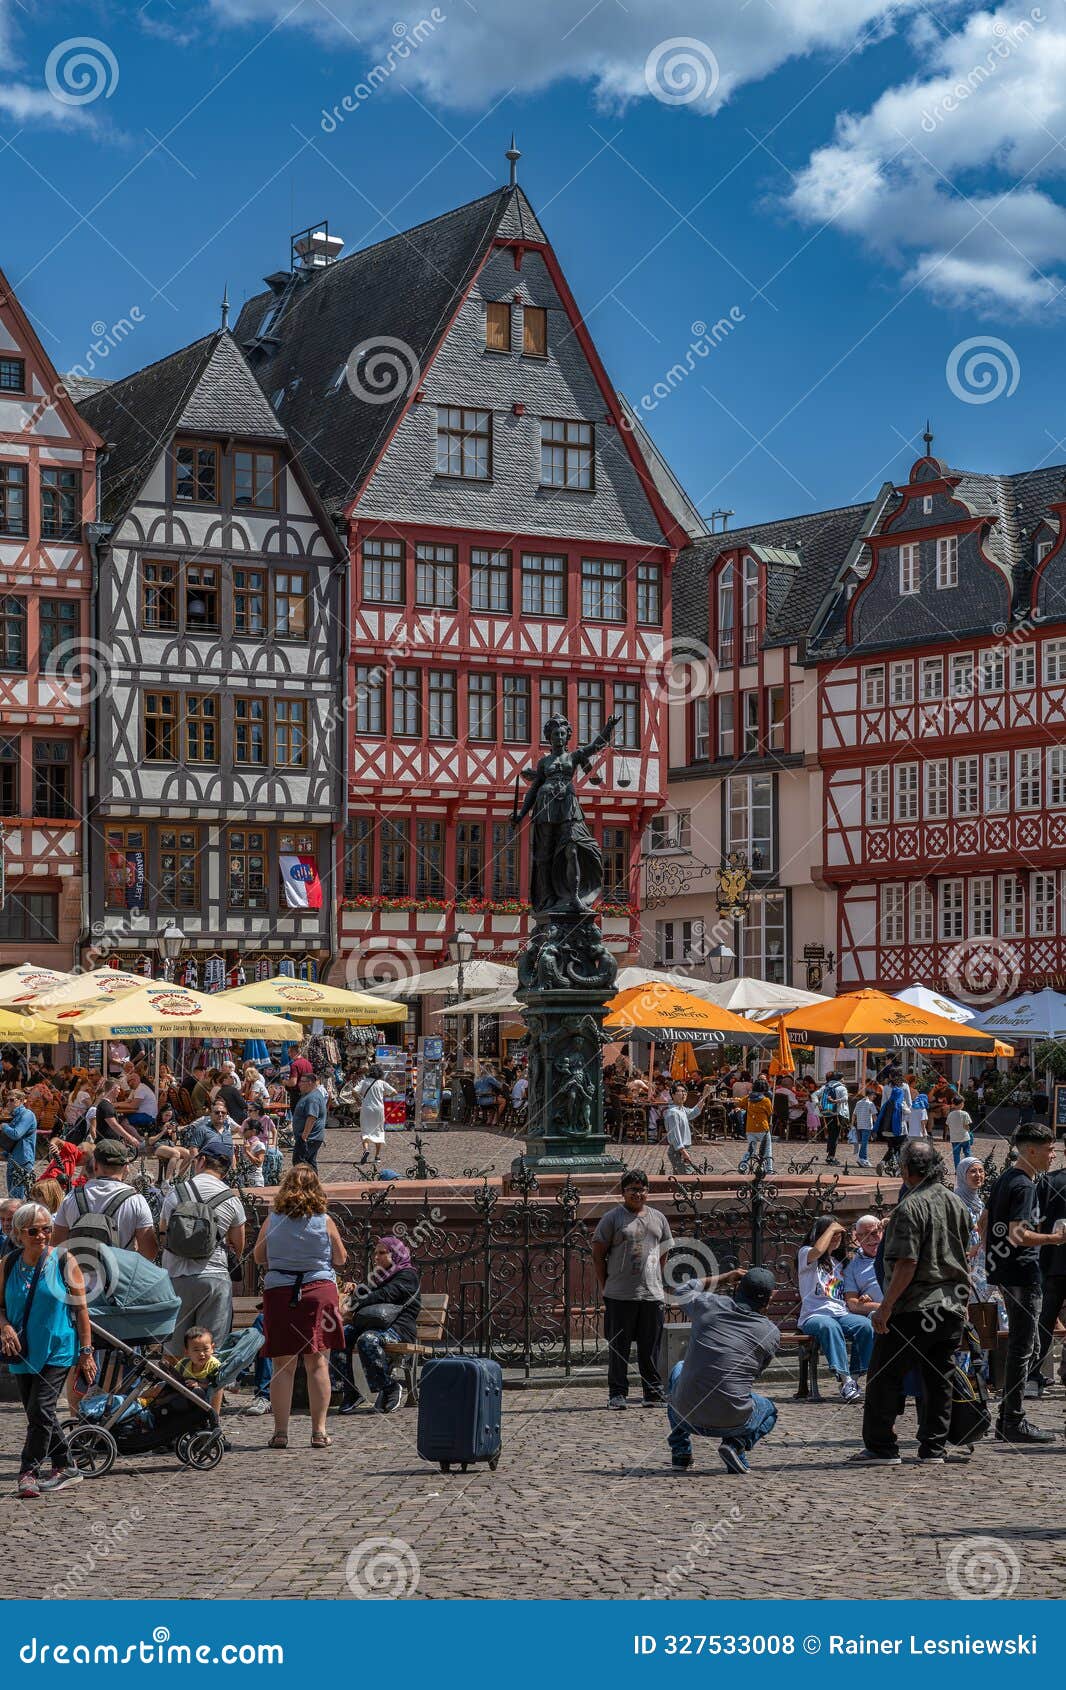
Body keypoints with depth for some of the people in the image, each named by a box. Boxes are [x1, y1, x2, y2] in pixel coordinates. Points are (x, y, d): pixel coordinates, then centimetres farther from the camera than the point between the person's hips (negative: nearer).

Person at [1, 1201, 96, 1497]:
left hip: (57, 1350, -4)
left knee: (39, 1410, -13)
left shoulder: (63, 1261, -6)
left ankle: (28, 1473, -5)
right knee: (38, 1414, 10)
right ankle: (64, 1468, 23)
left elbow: (81, 1308, -4)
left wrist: (86, 1351, -6)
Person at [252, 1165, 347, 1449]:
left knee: (283, 1366, 4)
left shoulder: (272, 1221, 0)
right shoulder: (325, 1222, -3)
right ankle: (319, 1431, 3)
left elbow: (258, 1257, 11)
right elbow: (341, 1259, 6)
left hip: (279, 1291, 1)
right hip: (319, 1291, -1)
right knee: (318, 1364, 3)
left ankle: (280, 1432, 4)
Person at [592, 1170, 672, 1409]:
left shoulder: (658, 1219, 13)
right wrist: (606, 1287, -1)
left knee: (651, 1347, 7)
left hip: (652, 1294, 3)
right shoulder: (612, 1218, 0)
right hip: (619, 1297, -3)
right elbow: (598, 1255, 1)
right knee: (618, 1347, 1)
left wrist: (657, 1282, 13)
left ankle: (654, 1391, 15)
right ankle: (617, 1394, 7)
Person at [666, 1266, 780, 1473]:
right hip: (732, 1422, -2)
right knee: (769, 1410, 33)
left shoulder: (709, 1305, -2)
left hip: (687, 1416, 2)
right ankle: (736, 1444, 1)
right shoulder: (771, 1333, -3)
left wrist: (723, 1278, 30)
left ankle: (680, 1451, 29)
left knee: (678, 1370, 36)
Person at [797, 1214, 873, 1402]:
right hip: (814, 1315, -5)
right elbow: (817, 1250, -17)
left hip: (841, 1315, 5)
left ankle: (854, 1378, -26)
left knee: (865, 1324, -28)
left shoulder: (841, 1262, 26)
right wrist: (831, 1228, -4)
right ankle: (845, 1379, -44)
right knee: (829, 1326, -40)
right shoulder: (806, 1253, 8)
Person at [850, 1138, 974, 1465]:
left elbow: (907, 1264, -21)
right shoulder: (958, 1204, 9)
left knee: (885, 1377, 2)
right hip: (953, 1307, 7)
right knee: (938, 1379, 13)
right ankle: (934, 1448, 14)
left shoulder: (911, 1207, -16)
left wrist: (885, 1307, -16)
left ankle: (881, 1447, 3)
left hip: (914, 1307, -7)